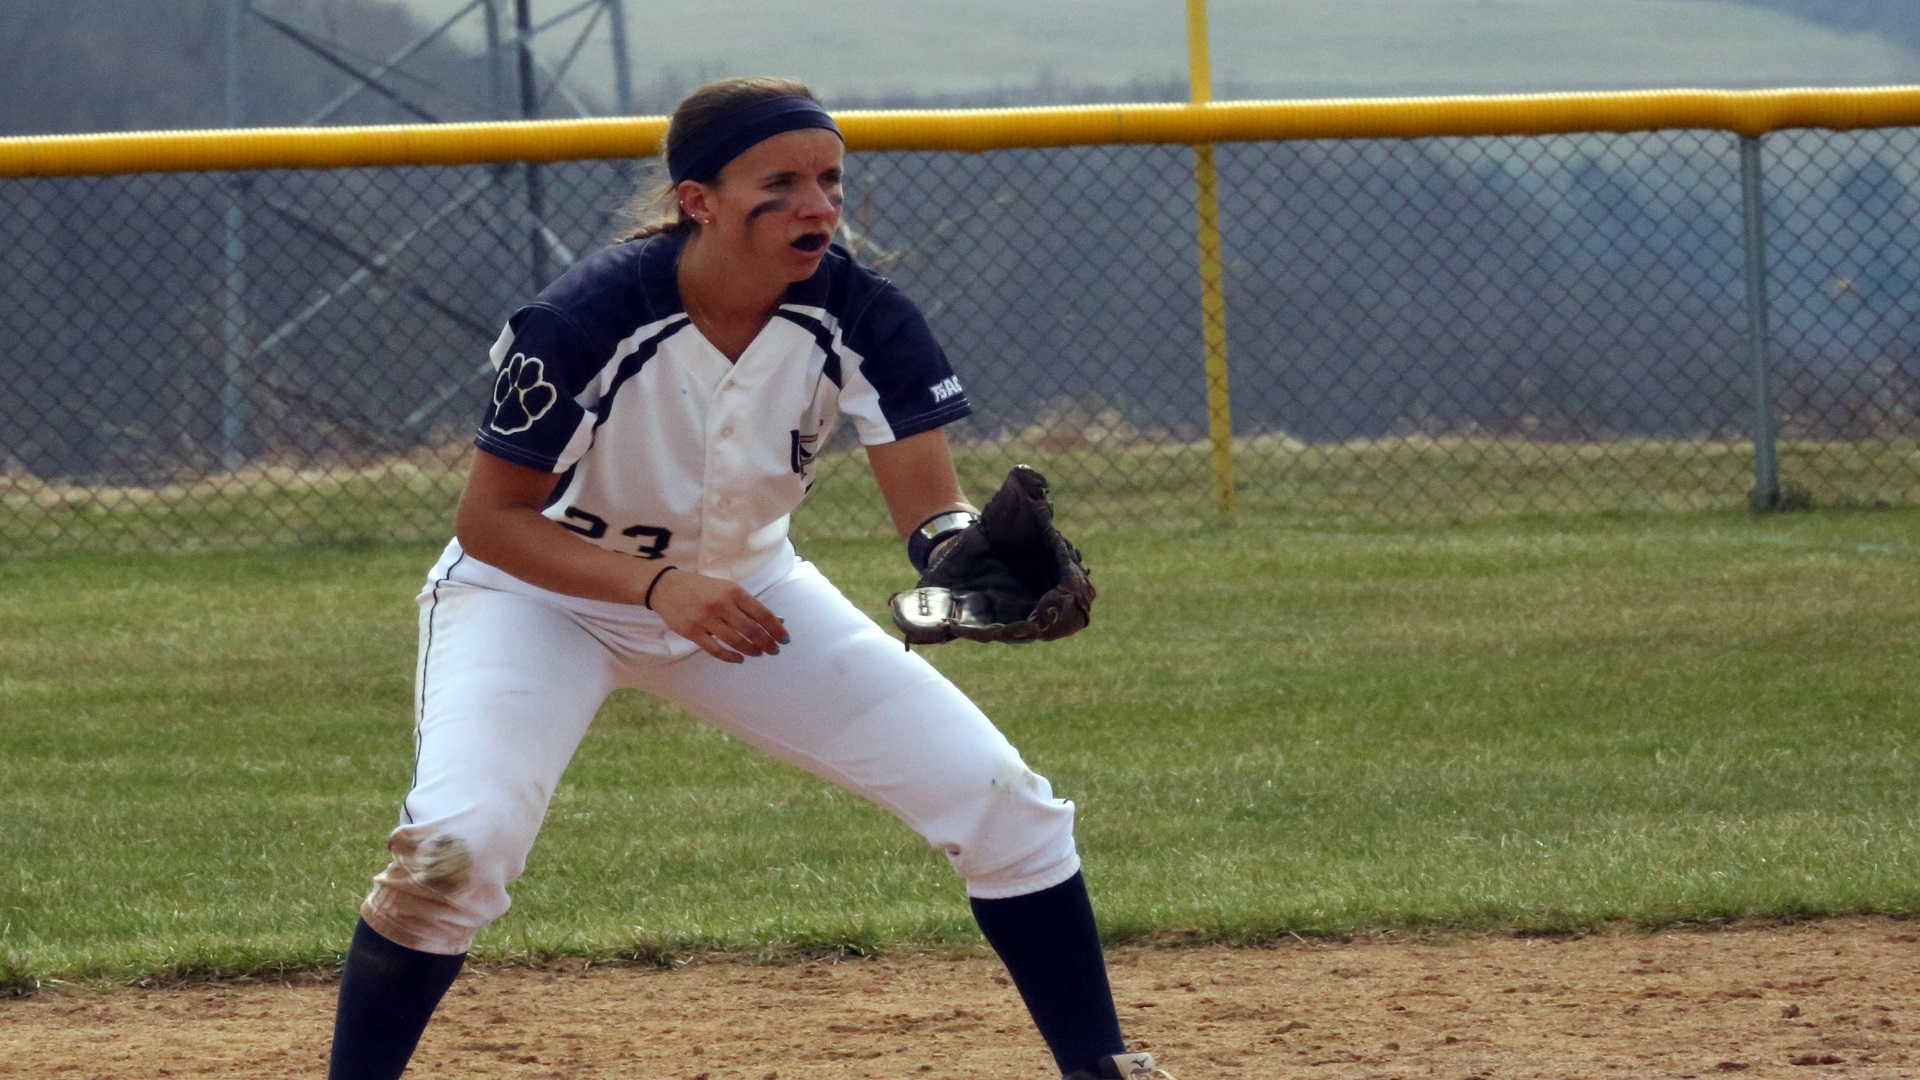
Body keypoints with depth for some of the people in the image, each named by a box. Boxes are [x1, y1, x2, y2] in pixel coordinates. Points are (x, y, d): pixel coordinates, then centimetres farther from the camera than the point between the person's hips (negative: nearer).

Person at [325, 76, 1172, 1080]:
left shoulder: (858, 317, -19)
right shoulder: (586, 319, -30)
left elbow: (931, 508, -21)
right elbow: (489, 519, -24)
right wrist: (657, 586, -38)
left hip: (744, 586, 4)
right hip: (540, 589, -4)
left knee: (1004, 803, -5)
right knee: (458, 841, -30)